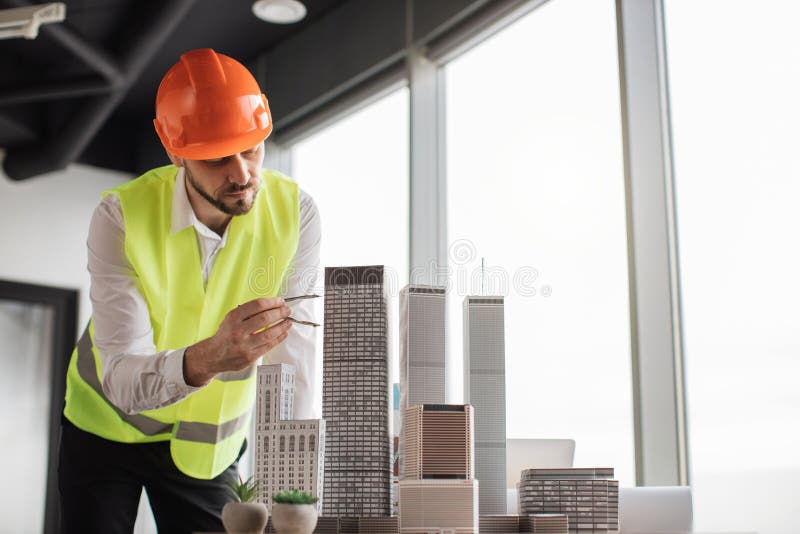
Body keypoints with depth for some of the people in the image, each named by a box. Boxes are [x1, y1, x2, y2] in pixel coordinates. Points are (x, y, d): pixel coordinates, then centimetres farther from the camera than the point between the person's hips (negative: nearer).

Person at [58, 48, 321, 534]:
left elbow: (295, 356, -23)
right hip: (108, 426, -1)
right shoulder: (122, 216, -25)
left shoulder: (294, 211, -20)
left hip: (210, 439, 1)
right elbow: (120, 379, -33)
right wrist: (206, 358, -54)